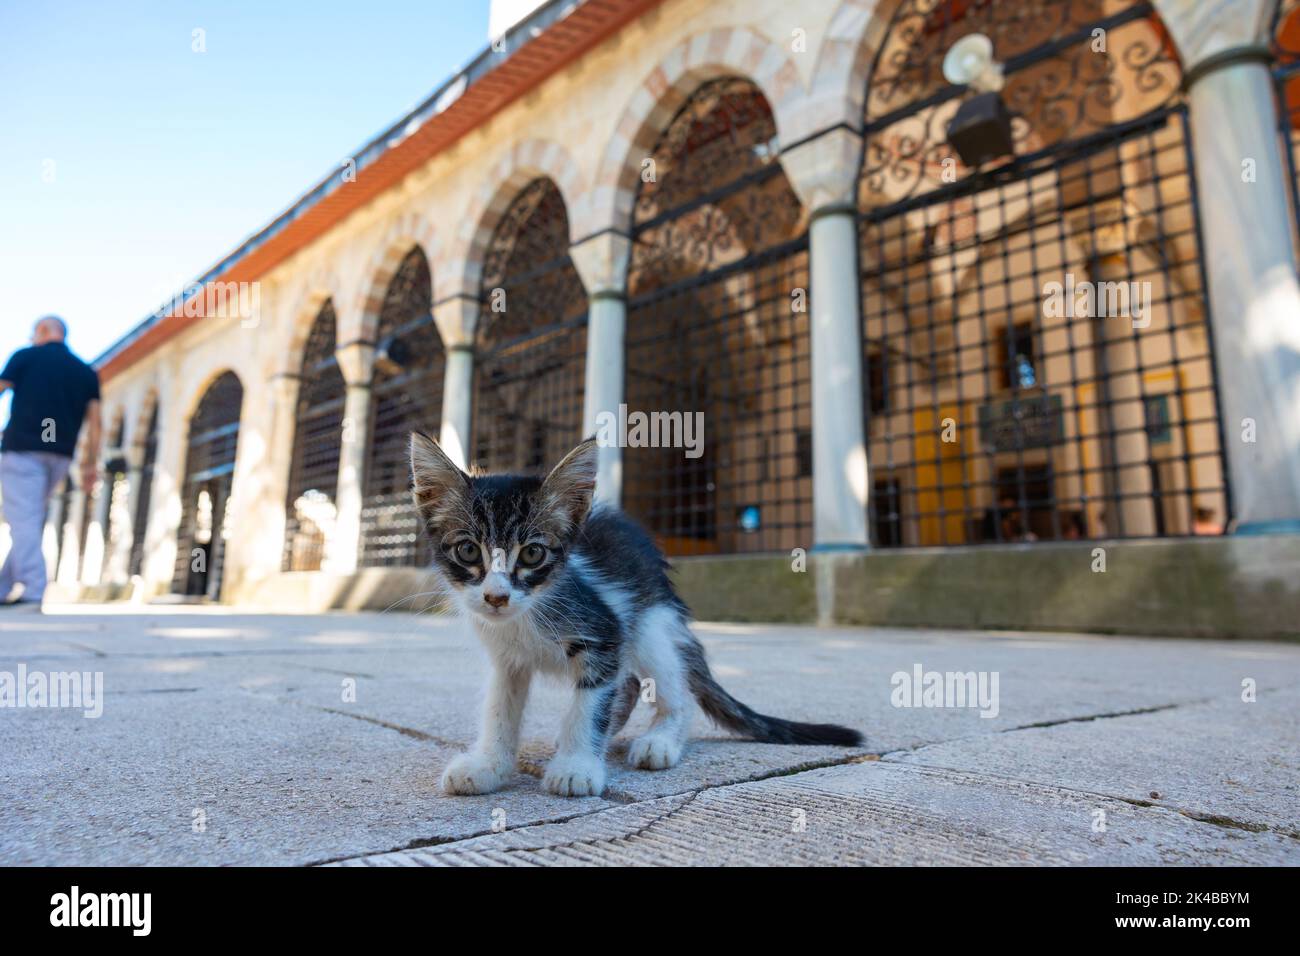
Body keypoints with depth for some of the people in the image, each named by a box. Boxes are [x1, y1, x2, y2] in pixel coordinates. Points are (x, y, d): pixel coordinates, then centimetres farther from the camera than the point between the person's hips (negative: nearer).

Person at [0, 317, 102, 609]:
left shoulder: (26, 356, 5)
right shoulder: (87, 373, 14)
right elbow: (95, 421, 6)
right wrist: (91, 464, 5)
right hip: (61, 456, 5)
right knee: (31, 523, 12)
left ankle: (33, 593, -19)